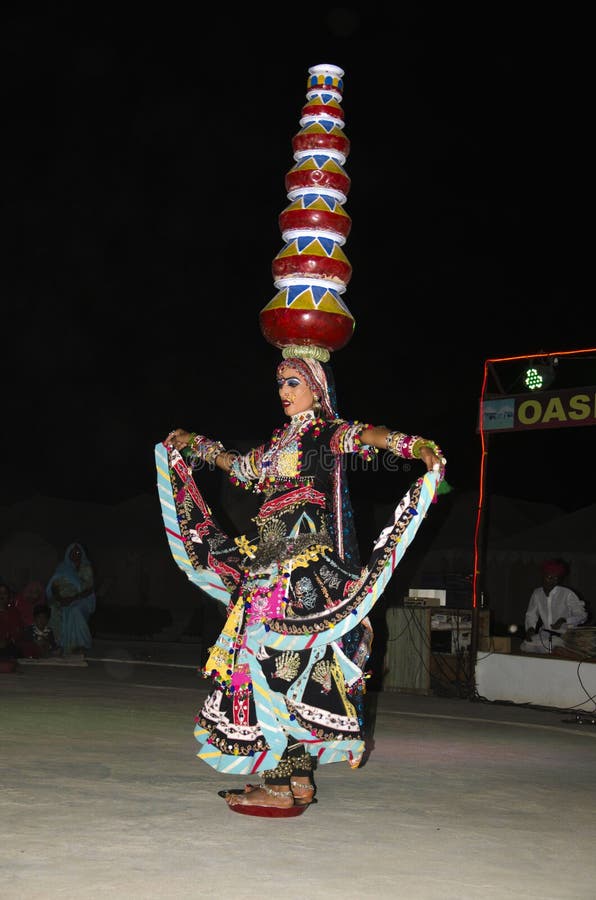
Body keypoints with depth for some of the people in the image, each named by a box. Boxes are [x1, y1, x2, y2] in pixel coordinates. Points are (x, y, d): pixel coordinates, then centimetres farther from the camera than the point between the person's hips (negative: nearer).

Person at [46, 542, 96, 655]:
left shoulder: (86, 569, 5)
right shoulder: (62, 568, 9)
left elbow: (89, 590, -2)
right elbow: (53, 586, 5)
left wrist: (74, 598, -15)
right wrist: (59, 598, -15)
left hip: (79, 605, -1)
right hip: (62, 606, 1)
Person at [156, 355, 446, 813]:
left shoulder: (328, 432, -3)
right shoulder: (281, 440, 19)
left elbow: (366, 435, -24)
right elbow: (241, 467, 36)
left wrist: (418, 447, -41)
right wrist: (195, 445, 40)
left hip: (304, 561, -8)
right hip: (271, 560, 8)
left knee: (279, 658, -12)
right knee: (294, 662, 7)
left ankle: (281, 785, -10)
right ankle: (299, 779, 12)